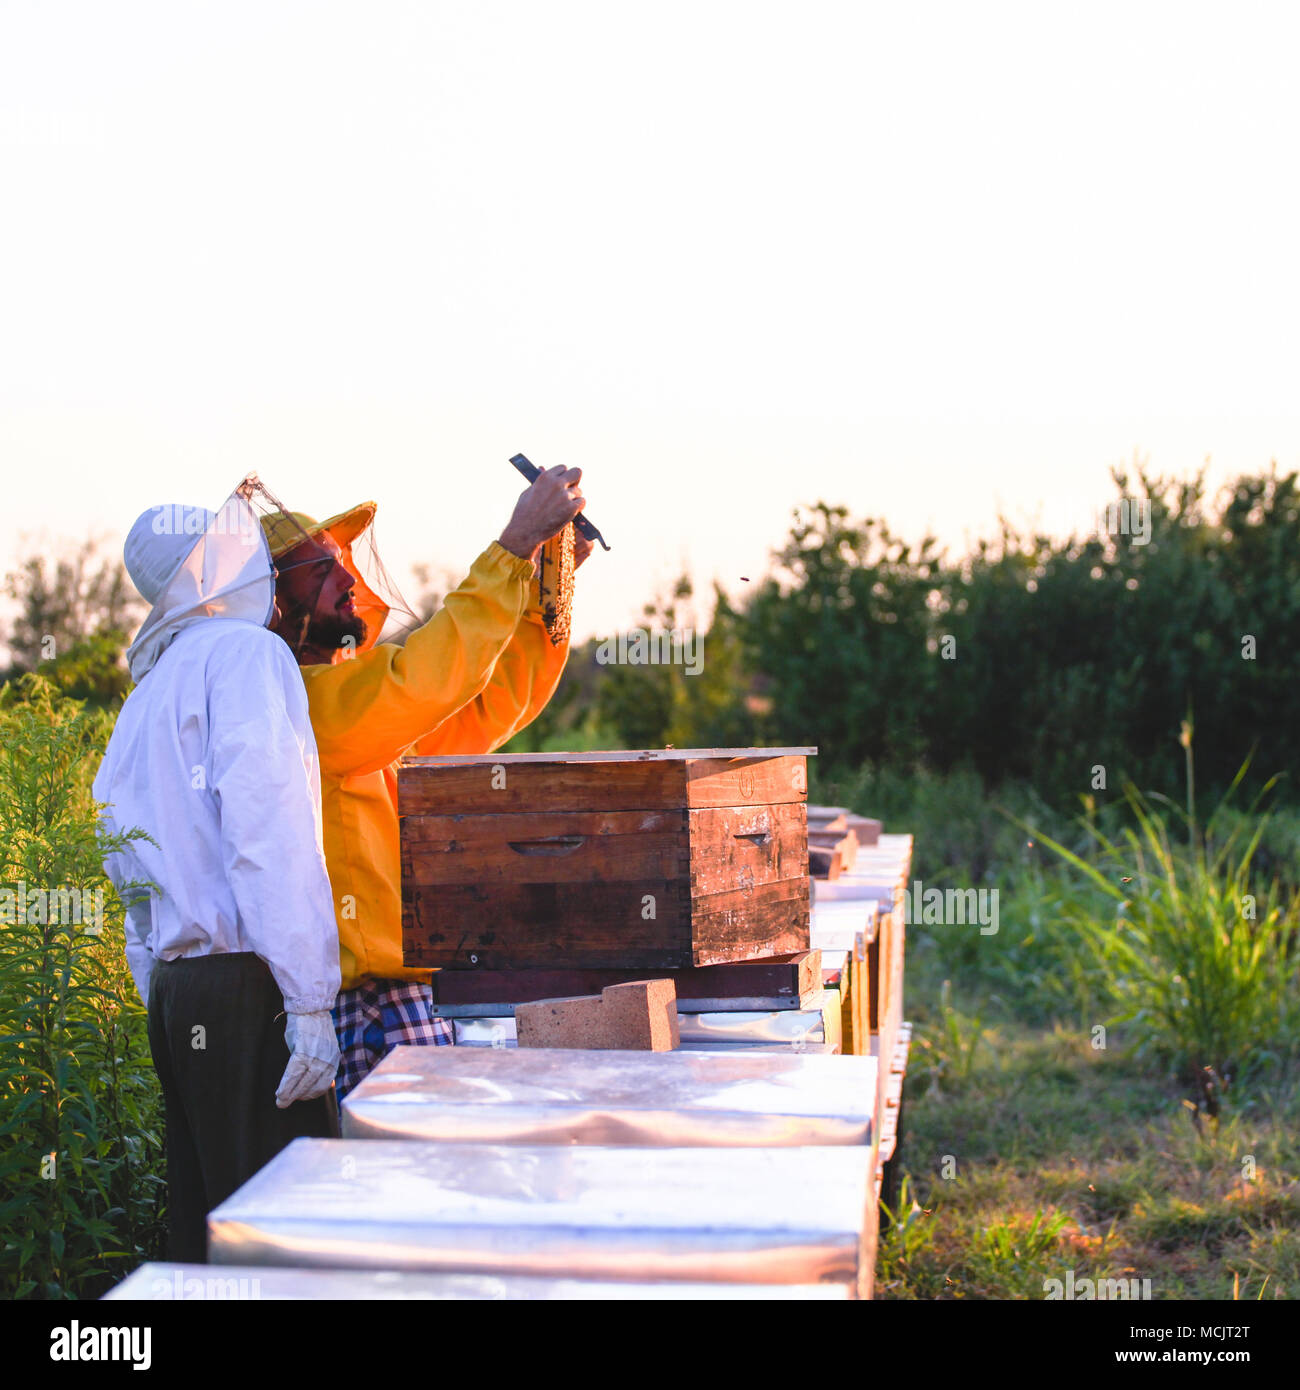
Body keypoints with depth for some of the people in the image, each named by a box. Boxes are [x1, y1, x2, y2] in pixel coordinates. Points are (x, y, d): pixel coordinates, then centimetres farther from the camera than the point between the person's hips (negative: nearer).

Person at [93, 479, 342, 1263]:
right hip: (245, 987, -9)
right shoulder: (246, 653, -5)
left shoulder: (149, 692, 21)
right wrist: (309, 999, -19)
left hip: (176, 989, 9)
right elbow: (271, 832, -16)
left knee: (208, 1231, 11)